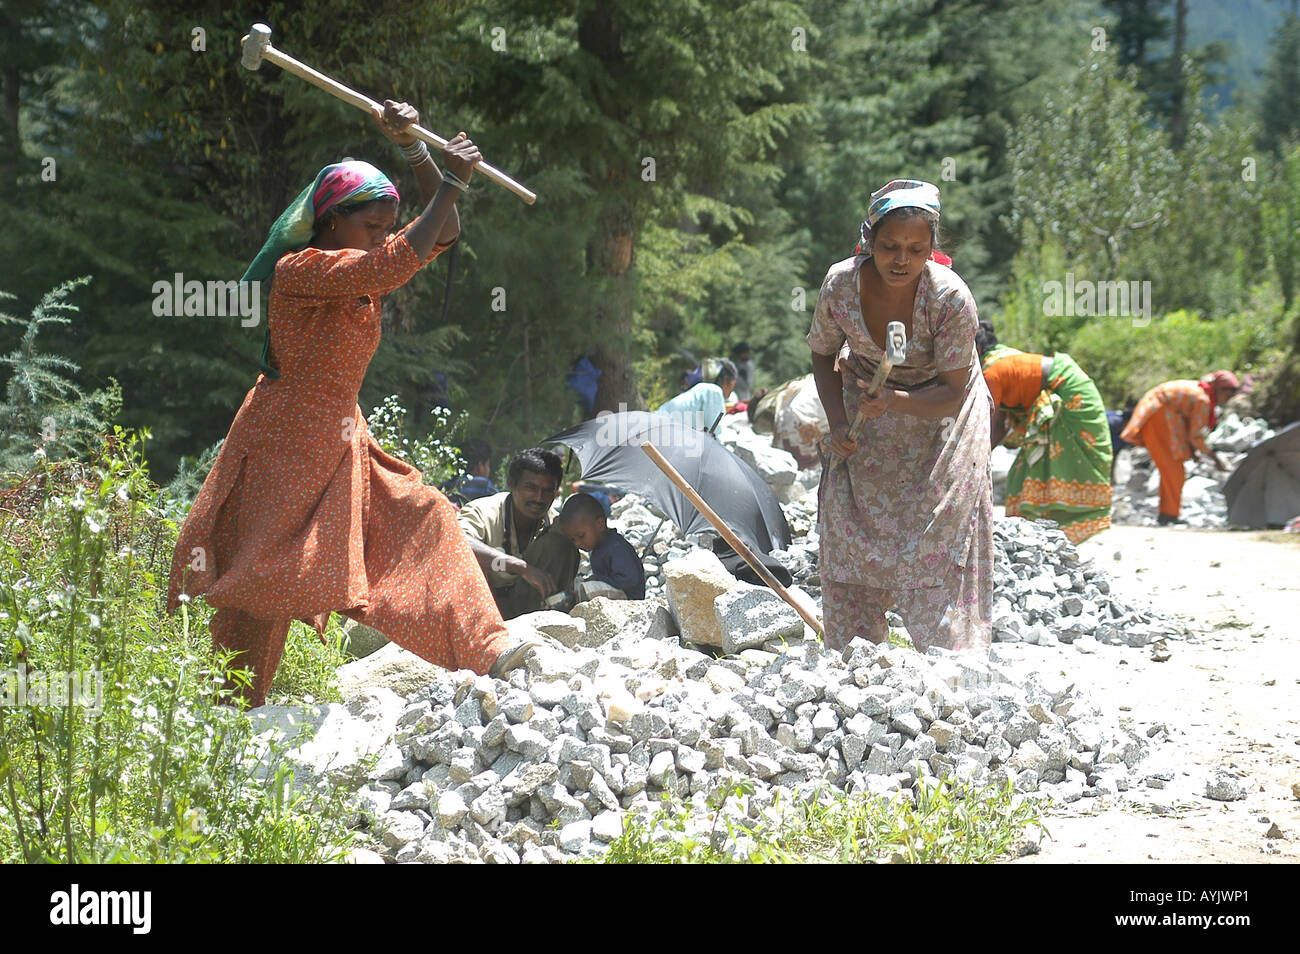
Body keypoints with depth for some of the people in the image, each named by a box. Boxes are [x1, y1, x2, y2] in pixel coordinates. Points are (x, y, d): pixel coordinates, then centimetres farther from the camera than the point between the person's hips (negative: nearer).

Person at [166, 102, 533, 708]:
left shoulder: (361, 274, 9)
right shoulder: (302, 269, -18)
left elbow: (438, 235, 10)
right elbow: (397, 263, -30)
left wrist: (412, 147, -1)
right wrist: (452, 181, -25)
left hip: (343, 444, 9)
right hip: (286, 445, -9)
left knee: (422, 518, -1)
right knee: (267, 579, -4)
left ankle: (482, 649, -4)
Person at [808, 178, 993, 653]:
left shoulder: (951, 299, -30)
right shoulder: (841, 284, -22)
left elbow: (952, 393, -25)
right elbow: (823, 356, -3)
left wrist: (893, 400, -42)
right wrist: (837, 422, -16)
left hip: (939, 414, -3)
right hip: (867, 412, 3)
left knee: (937, 534, -11)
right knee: (852, 536, 0)